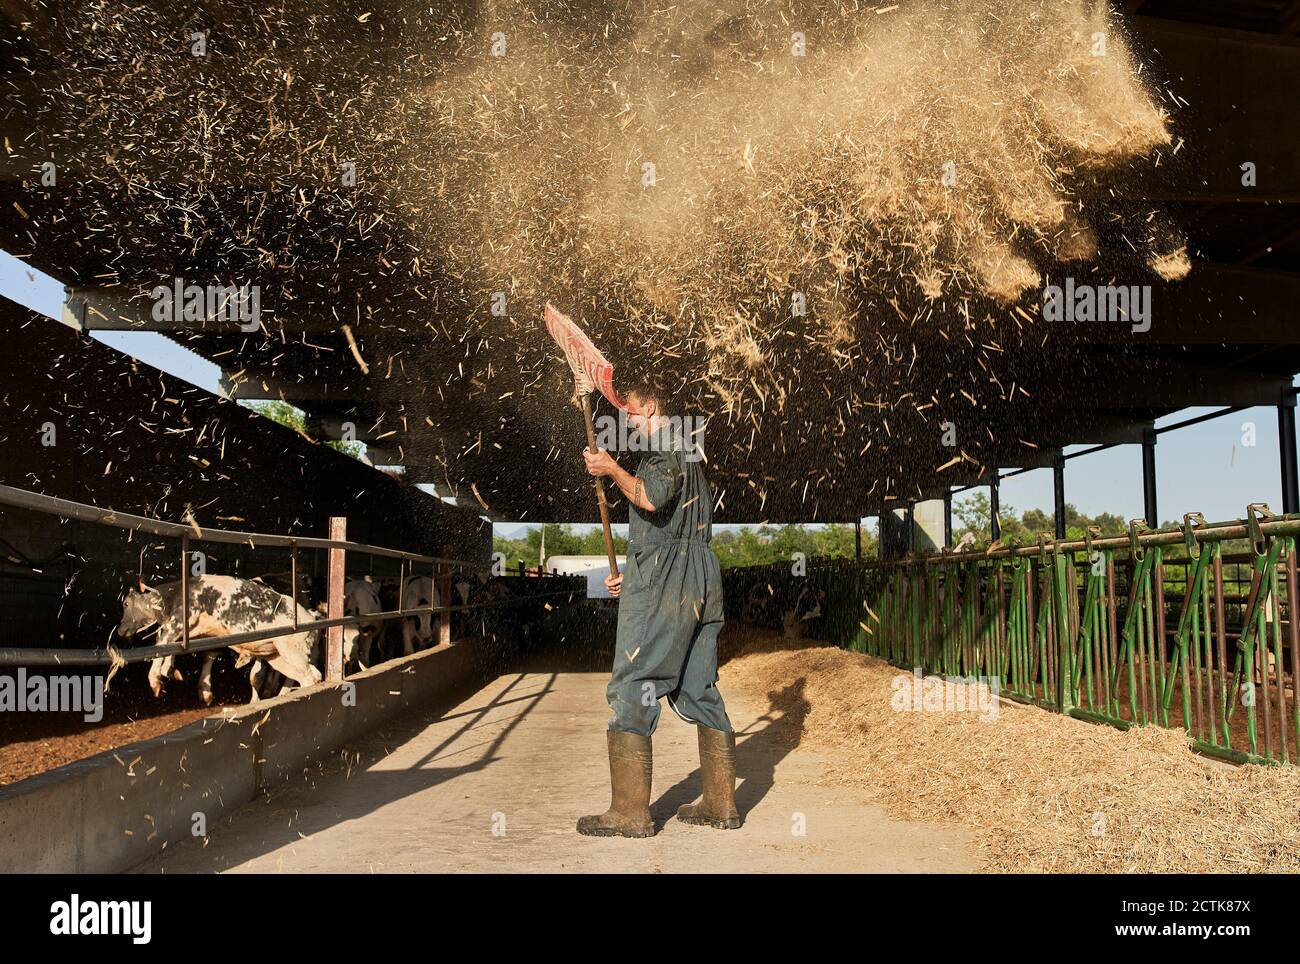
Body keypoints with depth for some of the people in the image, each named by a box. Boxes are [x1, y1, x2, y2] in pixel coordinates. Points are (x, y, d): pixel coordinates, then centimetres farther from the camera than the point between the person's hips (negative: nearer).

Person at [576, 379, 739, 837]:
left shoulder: (665, 445, -5)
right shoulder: (688, 450, 25)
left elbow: (651, 497, -25)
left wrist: (612, 469, -11)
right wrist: (633, 575, 26)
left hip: (663, 578, -10)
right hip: (701, 578, 10)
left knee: (632, 688, -7)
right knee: (699, 688, 11)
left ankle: (630, 811, -7)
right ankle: (721, 803, 14)